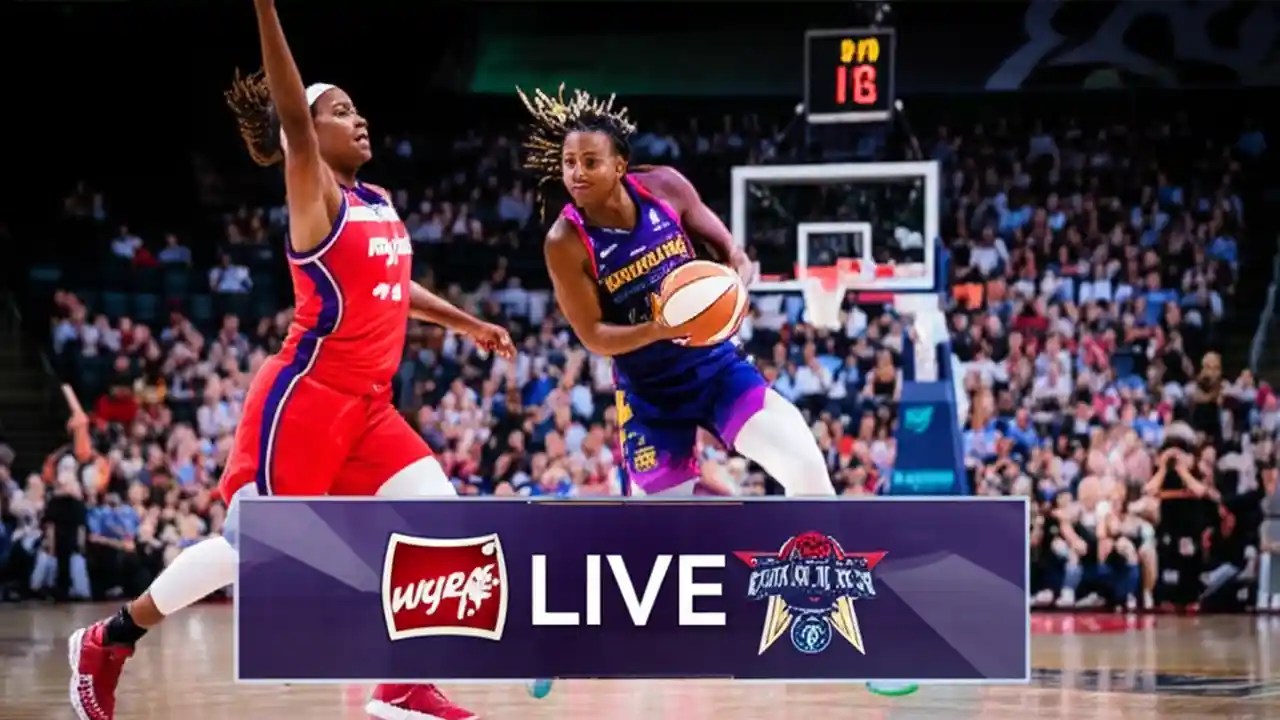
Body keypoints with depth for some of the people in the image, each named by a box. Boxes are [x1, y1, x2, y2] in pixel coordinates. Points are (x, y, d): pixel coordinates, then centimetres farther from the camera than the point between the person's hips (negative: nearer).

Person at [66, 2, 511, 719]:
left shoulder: (380, 201, 15)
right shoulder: (315, 192, -9)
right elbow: (290, 116, -28)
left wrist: (467, 323, 33)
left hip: (367, 405, 8)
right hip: (305, 397, -8)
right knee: (249, 544, -5)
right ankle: (108, 641, 10)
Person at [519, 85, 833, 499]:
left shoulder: (665, 187, -9)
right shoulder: (566, 243, -16)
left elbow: (730, 253, 2)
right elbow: (593, 336, -13)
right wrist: (658, 330, -30)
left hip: (715, 363, 2)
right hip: (650, 390, -2)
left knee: (807, 464, -15)